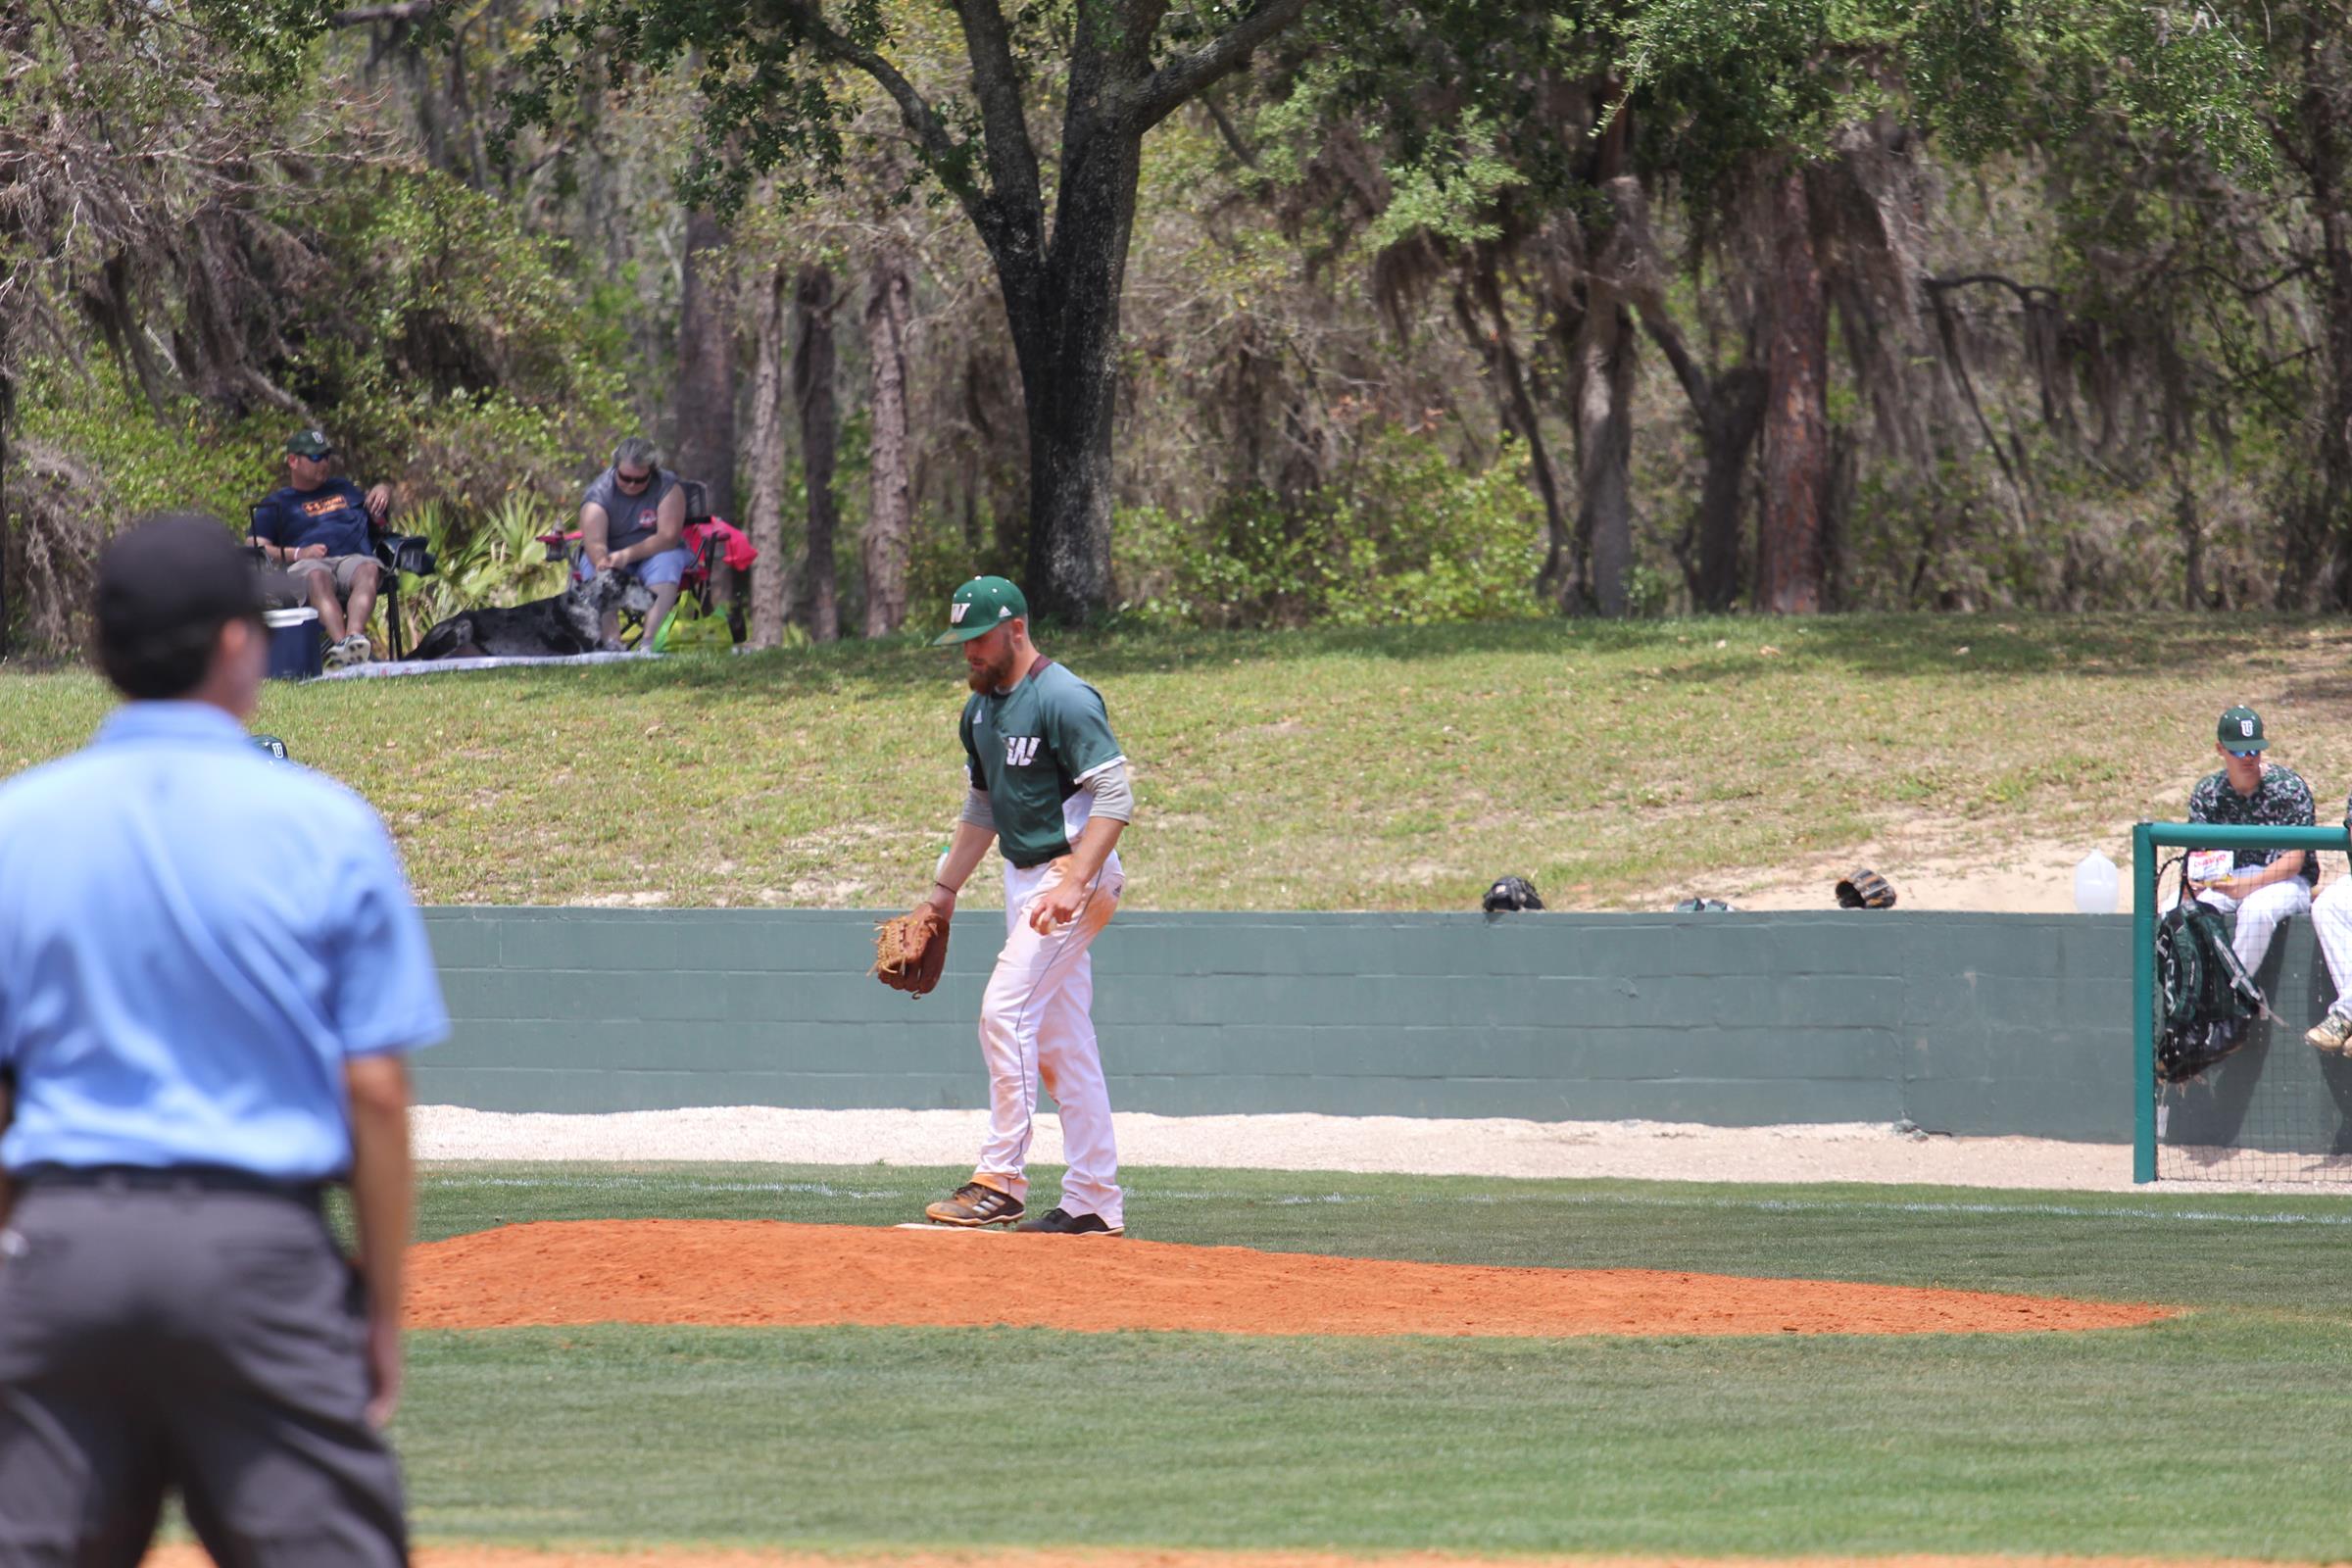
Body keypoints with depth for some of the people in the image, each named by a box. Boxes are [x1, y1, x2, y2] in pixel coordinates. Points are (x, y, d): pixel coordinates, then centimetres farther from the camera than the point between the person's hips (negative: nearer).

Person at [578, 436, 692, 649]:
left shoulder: (667, 486, -12)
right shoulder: (600, 491, -14)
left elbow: (668, 537, -21)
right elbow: (594, 542, -29)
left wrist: (626, 555, -32)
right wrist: (602, 560, -53)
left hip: (652, 552, 0)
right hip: (609, 555, 0)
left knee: (668, 561, -33)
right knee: (593, 566, -32)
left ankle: (650, 640, -46)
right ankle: (611, 640, -45)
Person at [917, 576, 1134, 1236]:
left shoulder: (1064, 700, -16)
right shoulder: (980, 710, 13)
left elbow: (1114, 797, -23)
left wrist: (1073, 884, -32)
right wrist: (945, 889, 23)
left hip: (1073, 872, -10)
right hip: (1025, 879, 10)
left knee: (1005, 1012, -17)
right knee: (1058, 1040, 8)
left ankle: (1000, 1181, -15)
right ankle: (1095, 1202, 10)